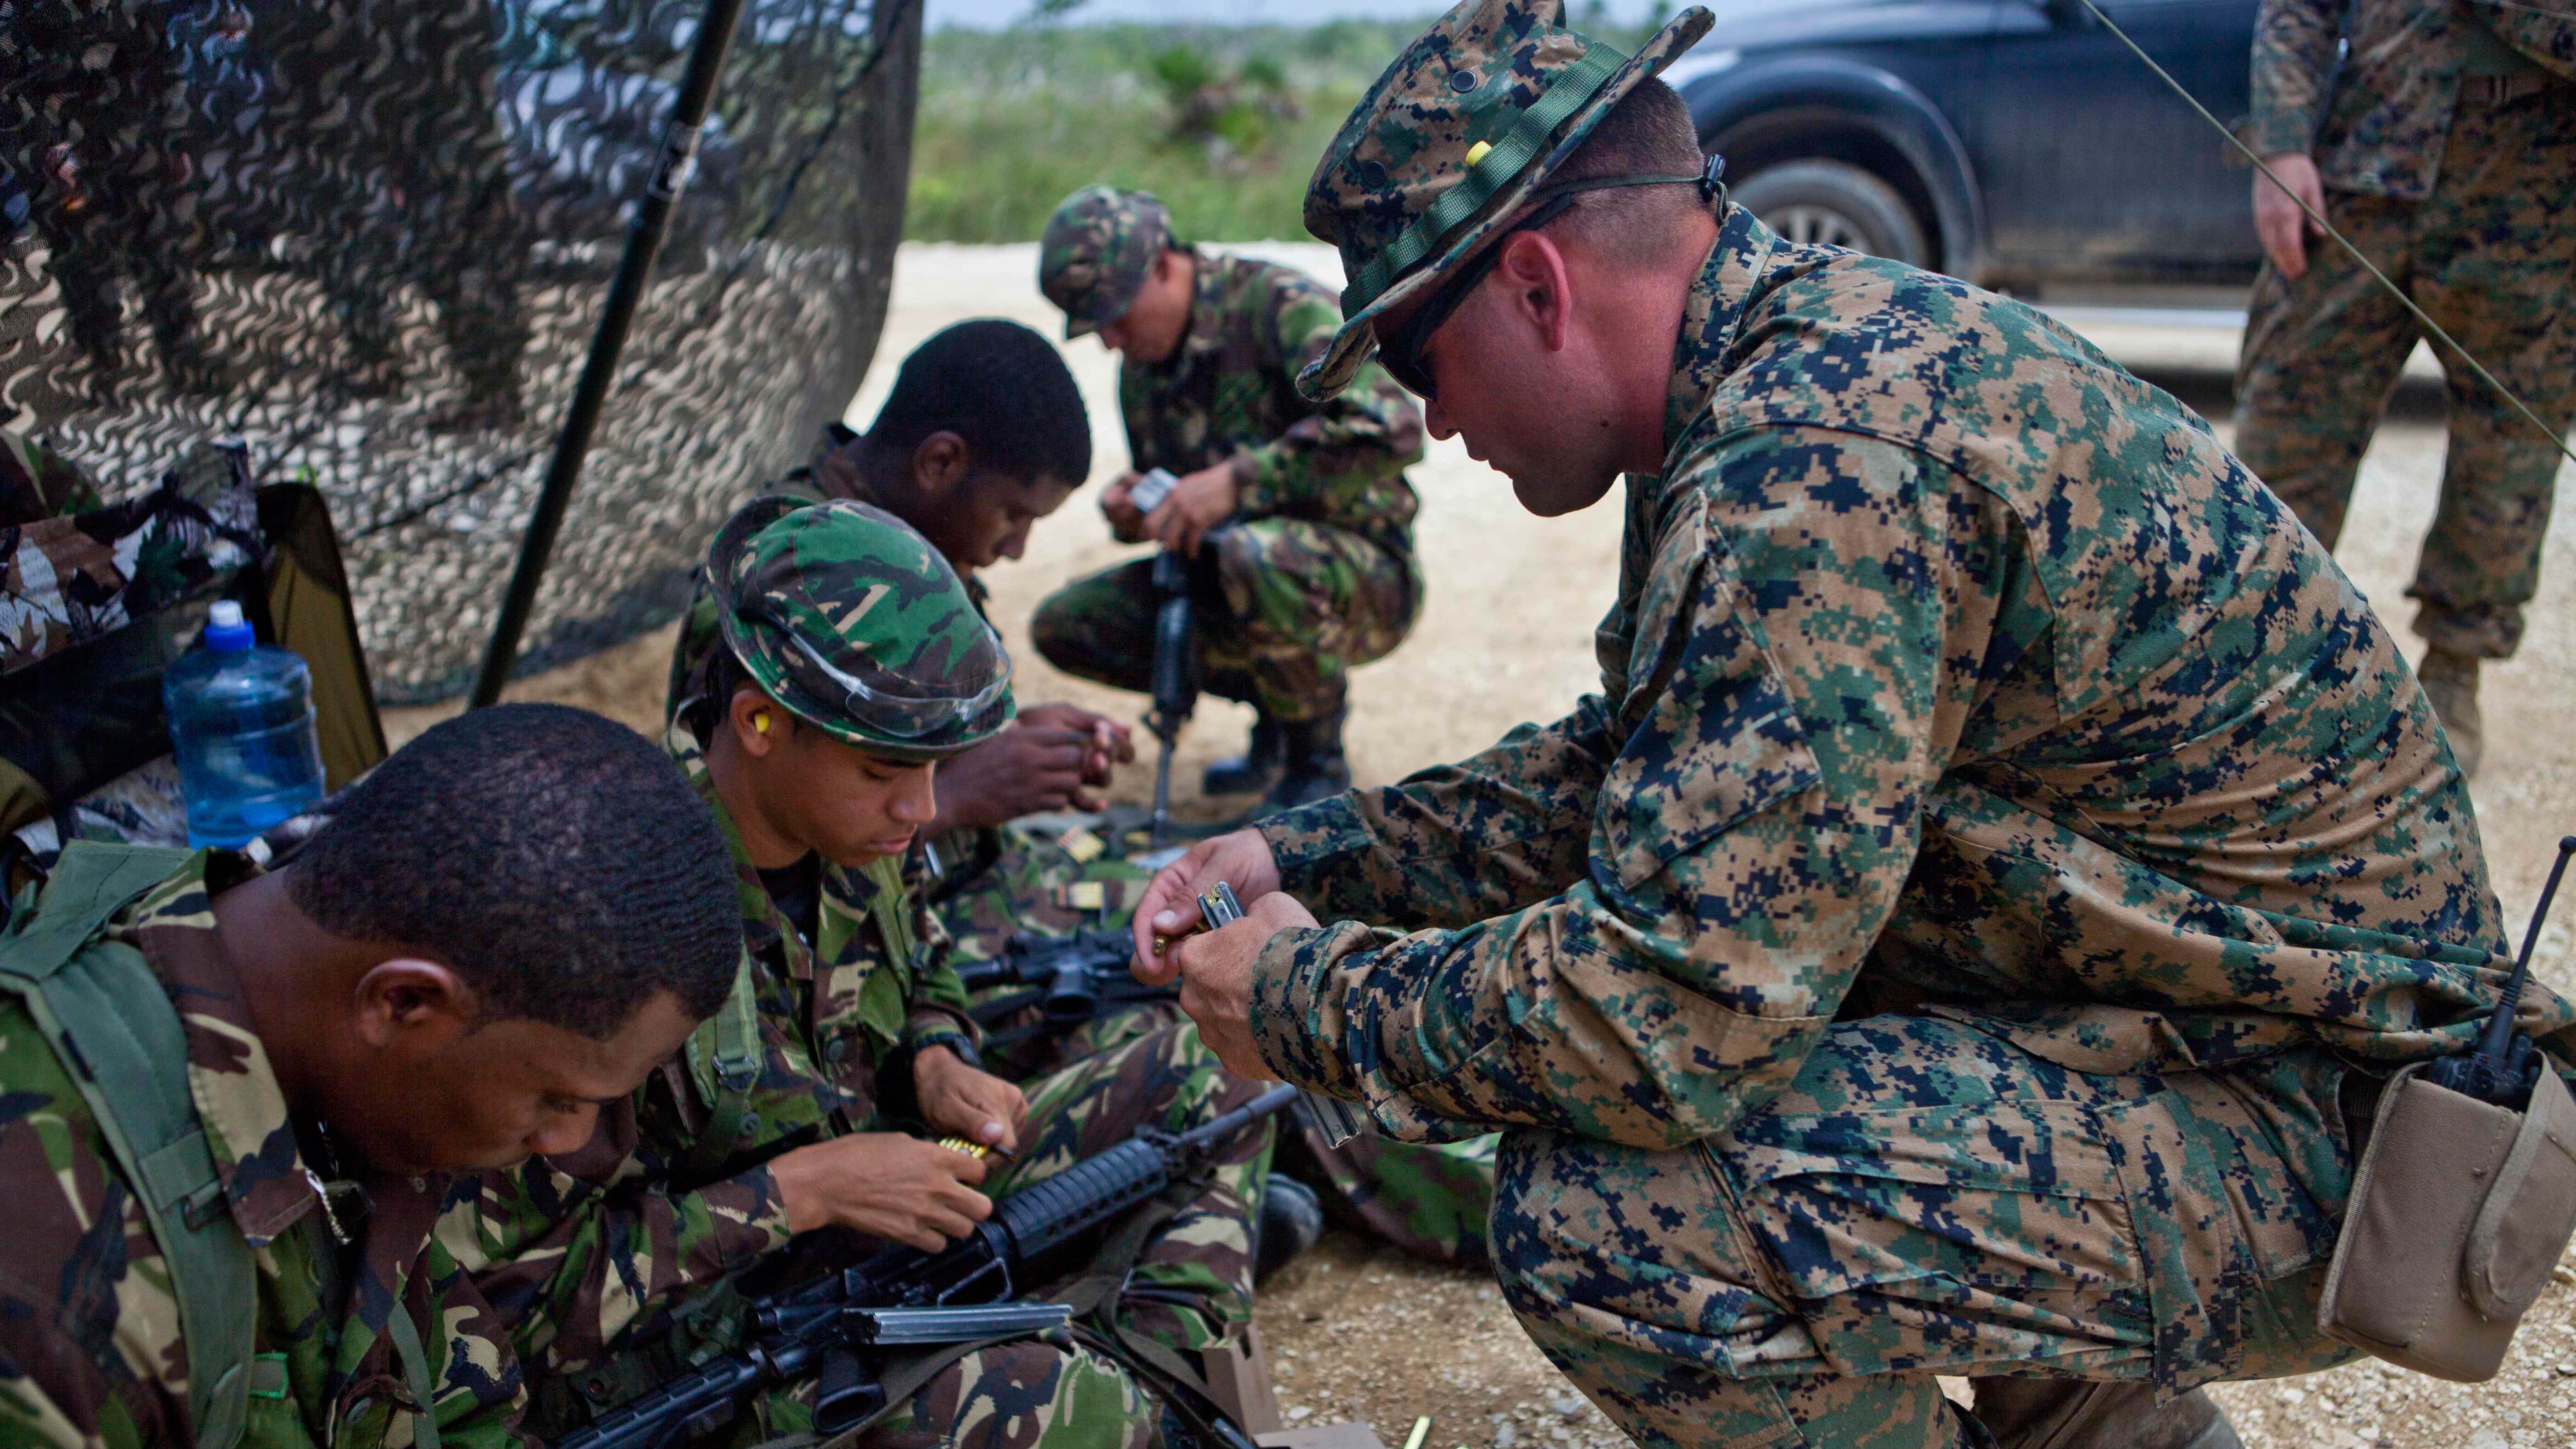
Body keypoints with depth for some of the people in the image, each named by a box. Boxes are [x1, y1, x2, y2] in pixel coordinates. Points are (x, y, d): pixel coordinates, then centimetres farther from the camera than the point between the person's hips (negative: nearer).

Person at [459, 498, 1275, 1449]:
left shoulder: (850, 835, -5)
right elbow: (521, 1288, -22)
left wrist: (936, 1066, -6)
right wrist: (801, 1188, -25)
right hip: (691, 1360, -8)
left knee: (1204, 1076, 4)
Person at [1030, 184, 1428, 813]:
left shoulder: (1278, 303, -15)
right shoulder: (1142, 367, 9)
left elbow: (1393, 428, -30)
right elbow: (1173, 514, 21)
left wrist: (1237, 480, -31)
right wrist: (1132, 512, -4)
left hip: (1367, 577, -7)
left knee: (1253, 555, -39)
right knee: (1063, 626, -3)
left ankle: (1319, 760, -13)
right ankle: (1275, 709, 9)